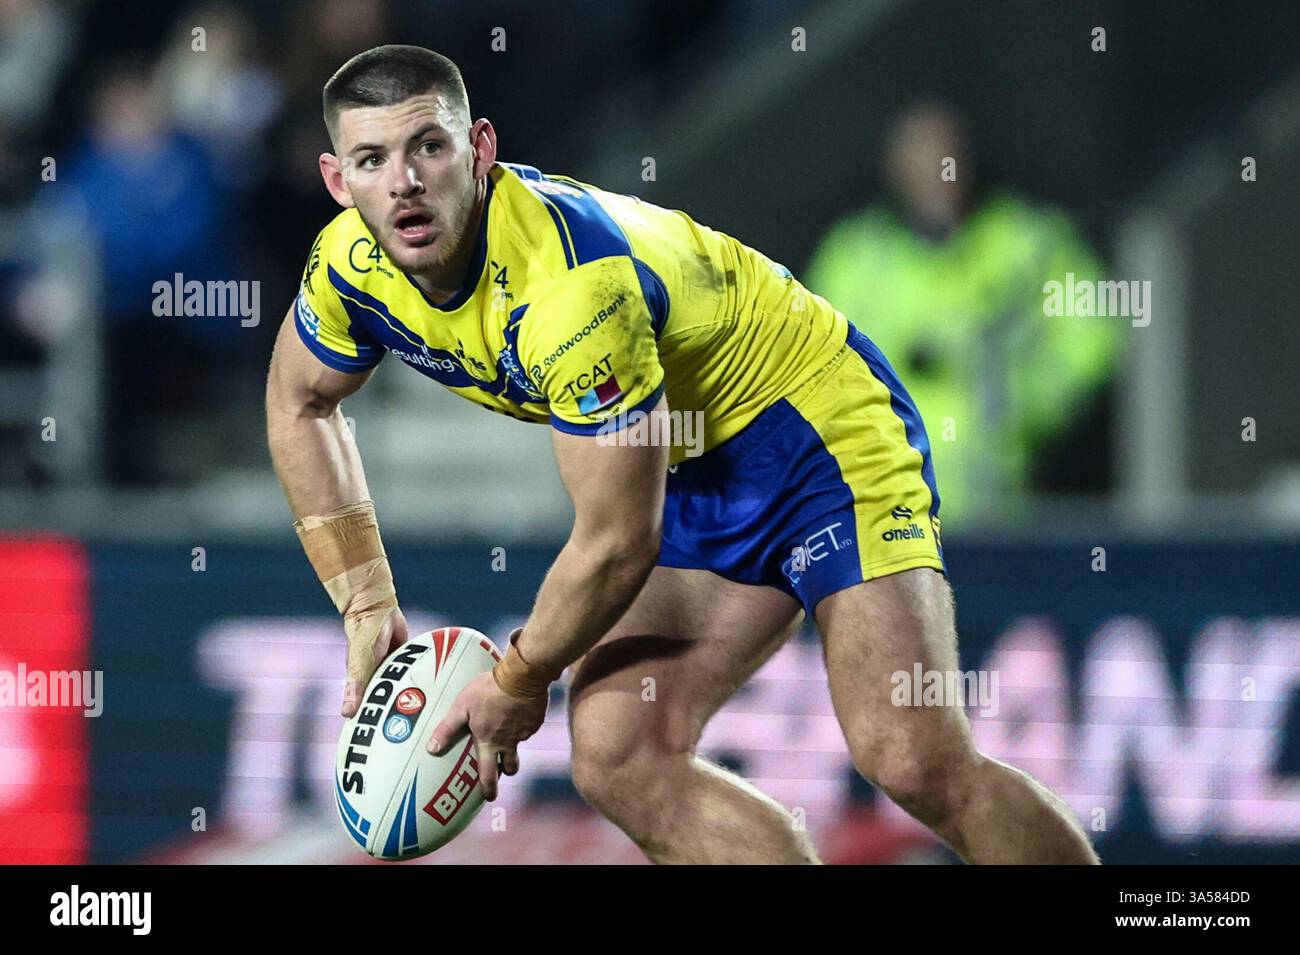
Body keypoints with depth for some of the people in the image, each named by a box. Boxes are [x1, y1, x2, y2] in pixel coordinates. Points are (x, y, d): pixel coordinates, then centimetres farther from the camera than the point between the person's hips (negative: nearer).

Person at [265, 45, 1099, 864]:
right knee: (616, 758, -11)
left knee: (917, 764, -22)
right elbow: (301, 408, 13)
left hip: (819, 425, -8)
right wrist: (367, 606, 6)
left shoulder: (568, 284, -33)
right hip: (695, 477, 8)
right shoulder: (352, 265, -10)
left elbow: (617, 545, -26)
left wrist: (517, 683, -9)